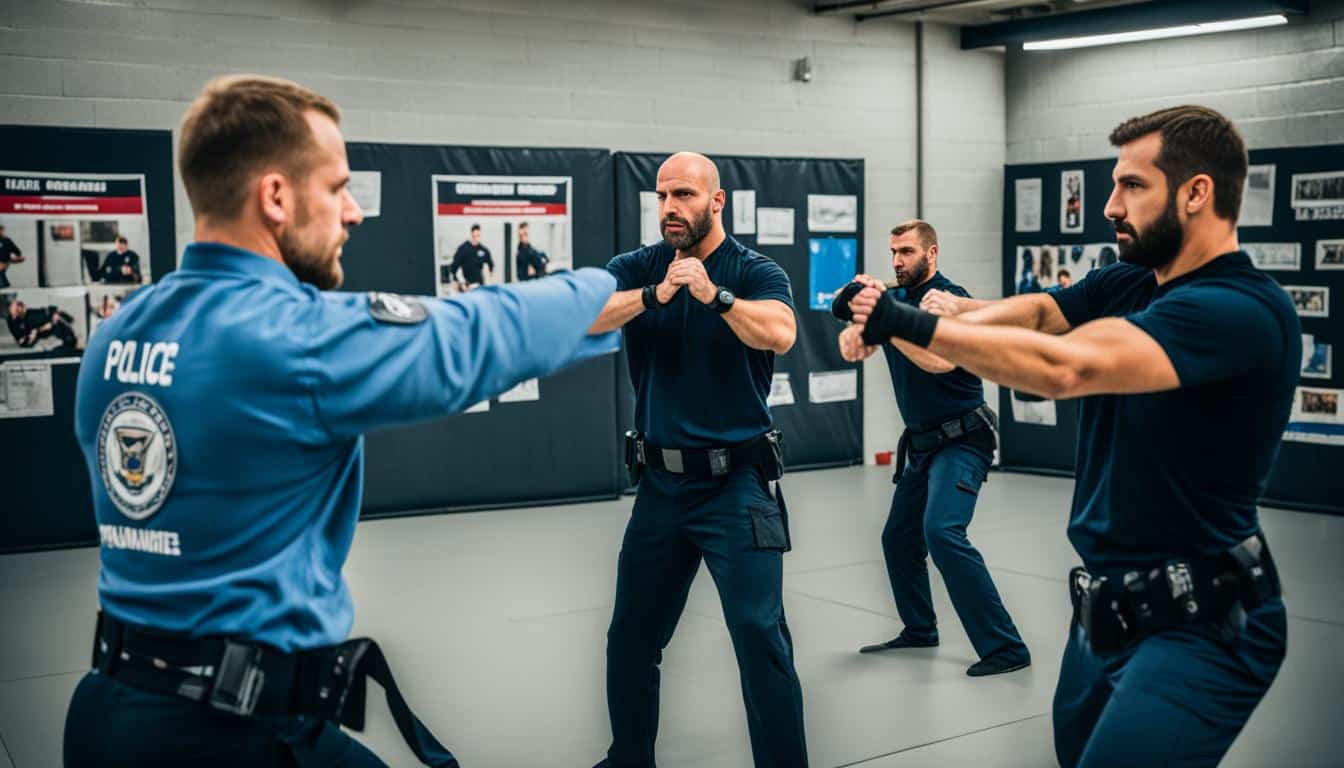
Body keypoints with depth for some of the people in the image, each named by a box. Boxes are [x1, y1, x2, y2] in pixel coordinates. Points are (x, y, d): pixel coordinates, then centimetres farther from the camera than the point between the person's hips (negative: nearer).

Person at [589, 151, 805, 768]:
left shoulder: (755, 272, -5)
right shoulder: (636, 269, 3)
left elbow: (780, 334, -26)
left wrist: (715, 294, -40)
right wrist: (655, 295, -30)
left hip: (736, 482, -4)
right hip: (659, 481, 4)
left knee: (759, 635, -11)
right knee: (630, 638, 14)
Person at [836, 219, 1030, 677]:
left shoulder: (950, 298, -14)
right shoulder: (895, 297, 8)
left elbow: (940, 360, -30)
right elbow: (852, 340, 1)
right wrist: (853, 332, -23)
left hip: (961, 440, -9)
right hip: (923, 444, 9)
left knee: (942, 531, -24)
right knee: (899, 539, 16)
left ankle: (1005, 648, -20)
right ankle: (919, 631, 36)